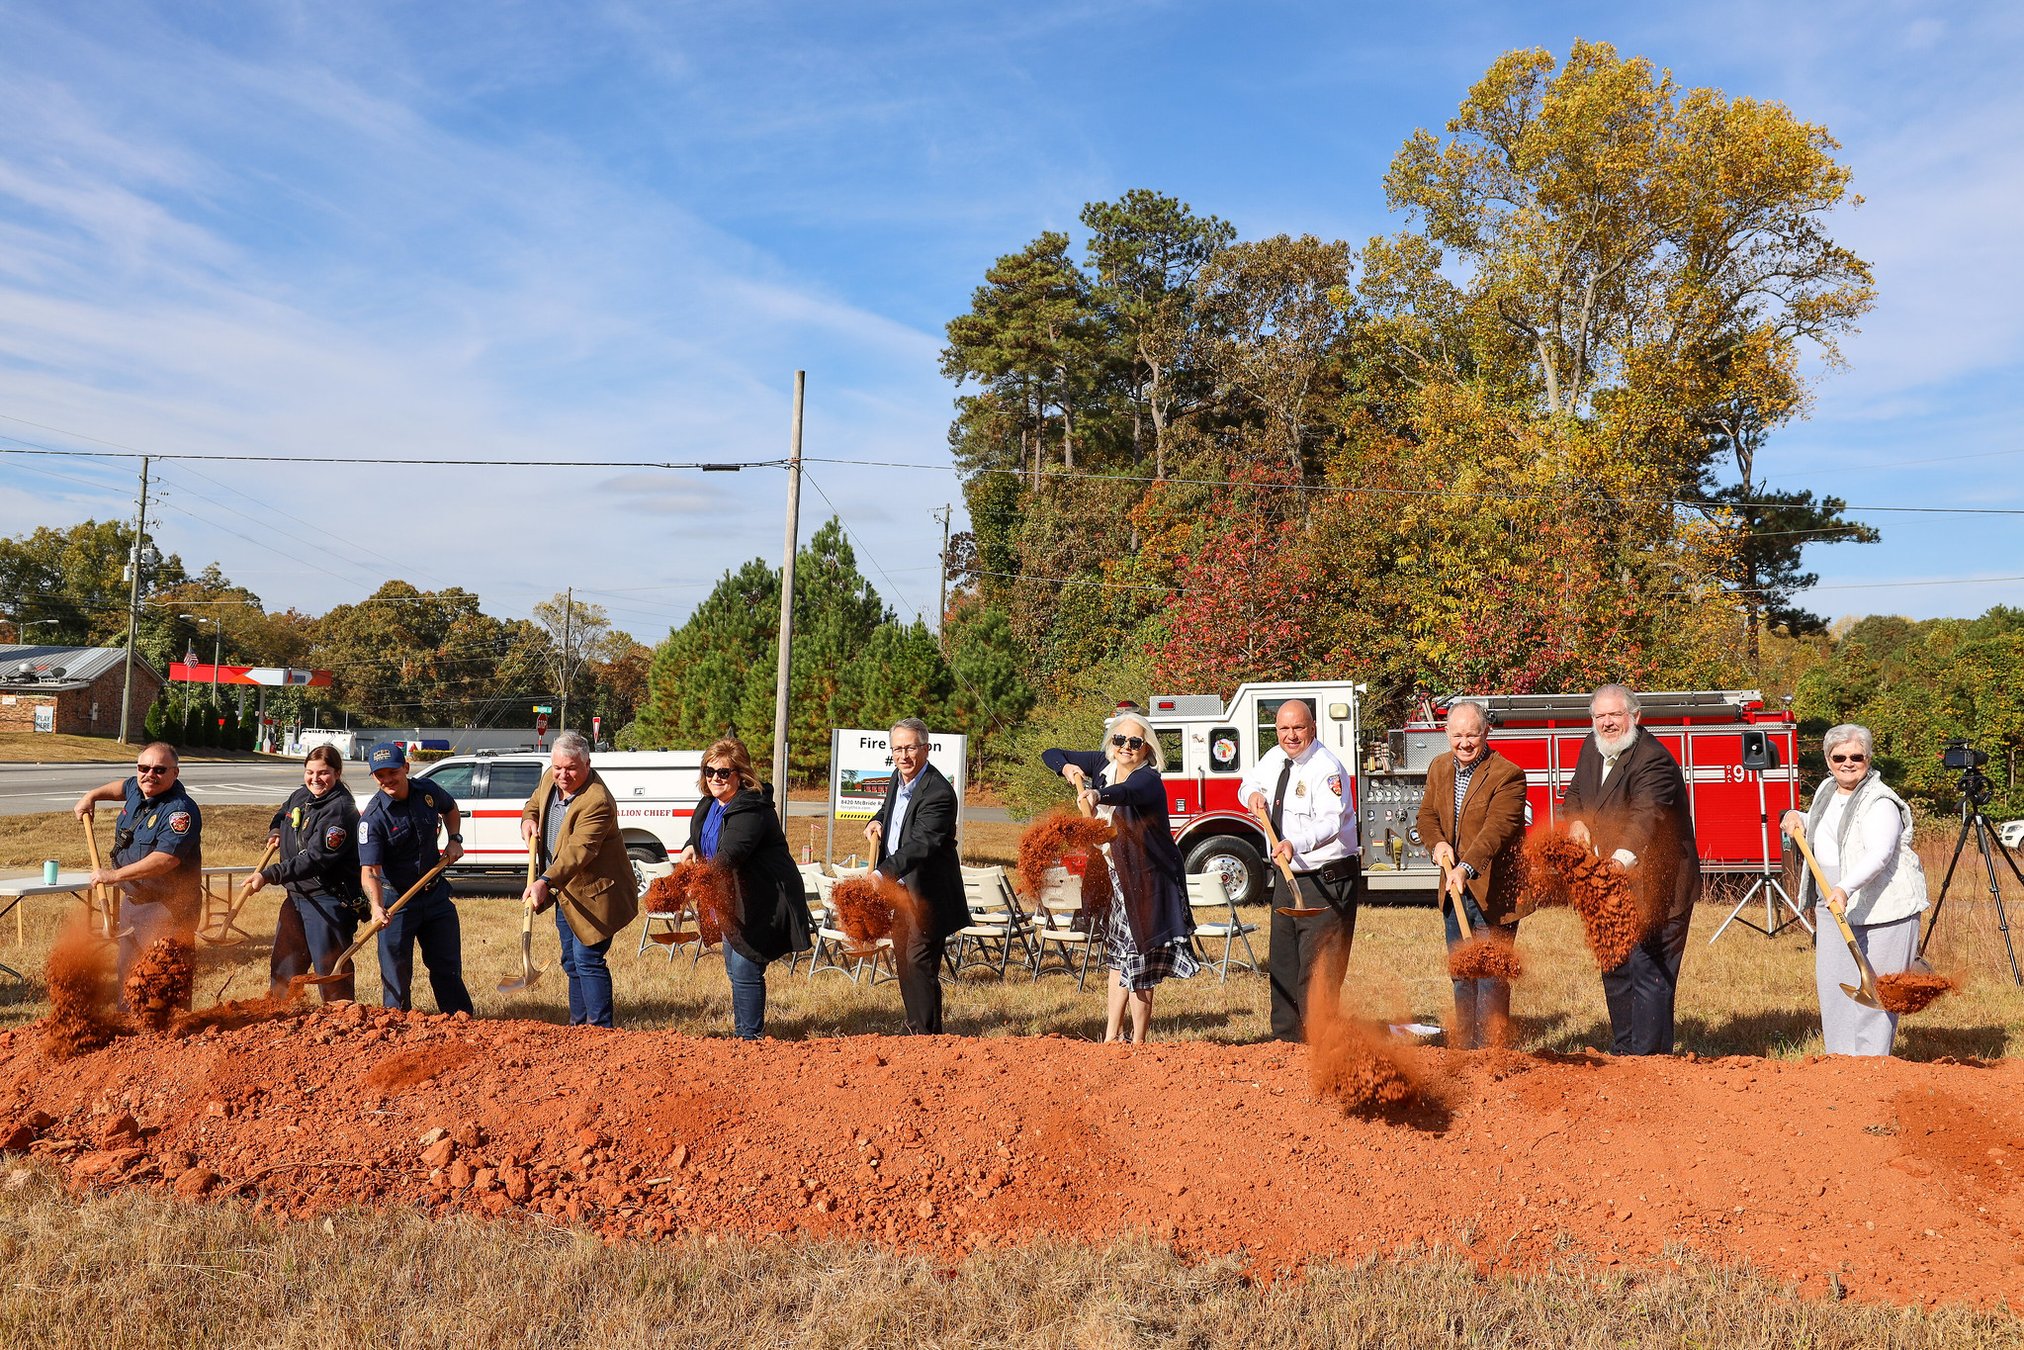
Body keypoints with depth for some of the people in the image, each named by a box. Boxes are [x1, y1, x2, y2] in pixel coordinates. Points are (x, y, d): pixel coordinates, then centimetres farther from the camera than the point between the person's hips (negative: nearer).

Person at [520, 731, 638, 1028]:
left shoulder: (597, 802, -28)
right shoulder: (550, 779, 0)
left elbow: (578, 851, -37)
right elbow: (533, 804, 22)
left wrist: (544, 882, -47)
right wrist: (528, 820, -1)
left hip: (592, 894, -9)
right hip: (564, 892, 9)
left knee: (587, 960, -12)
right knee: (572, 962, 17)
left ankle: (600, 1031, -7)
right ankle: (578, 1026, 27)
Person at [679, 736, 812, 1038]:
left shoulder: (751, 809, -23)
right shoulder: (710, 804, 6)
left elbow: (729, 854, -37)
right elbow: (699, 835, 27)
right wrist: (690, 848, 4)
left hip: (761, 902, -10)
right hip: (734, 899, 10)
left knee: (745, 969, -11)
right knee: (734, 967, 19)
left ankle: (750, 1036, 0)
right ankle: (742, 1024, 35)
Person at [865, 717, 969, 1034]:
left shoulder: (938, 792, -24)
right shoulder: (899, 776, 4)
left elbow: (921, 845, -34)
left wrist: (883, 873, -45)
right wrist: (875, 823, 2)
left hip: (926, 892, -9)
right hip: (898, 886, 9)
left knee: (919, 961, -10)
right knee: (903, 959, 18)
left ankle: (929, 1033, 0)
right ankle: (914, 1023, 34)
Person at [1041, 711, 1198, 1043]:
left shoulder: (1148, 779, -20)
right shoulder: (1102, 764, 1)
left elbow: (1126, 792, -44)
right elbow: (1050, 755, 9)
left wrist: (1096, 795, -64)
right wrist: (1068, 768, -13)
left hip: (1148, 878, -8)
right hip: (1118, 876, 8)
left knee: (1140, 956, -3)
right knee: (1119, 953, 16)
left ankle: (1137, 1043, 8)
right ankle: (1112, 1035, 26)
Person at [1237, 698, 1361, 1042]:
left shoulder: (1326, 768, -17)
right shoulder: (1275, 758, 8)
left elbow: (1330, 823, -29)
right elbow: (1247, 784, 26)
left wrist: (1295, 844, -44)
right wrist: (1253, 794, 2)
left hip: (1326, 882, -8)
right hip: (1287, 877, 8)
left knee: (1318, 967, -8)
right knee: (1282, 962, 14)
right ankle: (1285, 1035, 26)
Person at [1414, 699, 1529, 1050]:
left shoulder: (1507, 775, -14)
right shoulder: (1439, 768, 7)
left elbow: (1496, 829, -25)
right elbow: (1427, 816, 11)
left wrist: (1466, 867, -38)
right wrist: (1438, 843, -11)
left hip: (1494, 890, -7)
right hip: (1455, 890, 7)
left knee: (1491, 976, -4)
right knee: (1461, 974, 15)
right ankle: (1463, 1048, 26)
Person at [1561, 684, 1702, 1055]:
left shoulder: (1653, 759, -21)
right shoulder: (1591, 748, 7)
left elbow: (1646, 815, -36)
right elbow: (1575, 793, 21)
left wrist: (1622, 860, -52)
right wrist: (1575, 820, -1)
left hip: (1653, 886, -9)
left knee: (1650, 973, -9)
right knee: (1615, 971, 17)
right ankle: (1622, 1051, 30)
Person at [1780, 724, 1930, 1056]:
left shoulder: (1879, 802, -14)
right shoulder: (1826, 792, 12)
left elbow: (1878, 854, -30)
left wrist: (1846, 888, -43)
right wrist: (1796, 818, 11)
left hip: (1880, 909, -8)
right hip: (1834, 907, 8)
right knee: (1832, 985, 8)